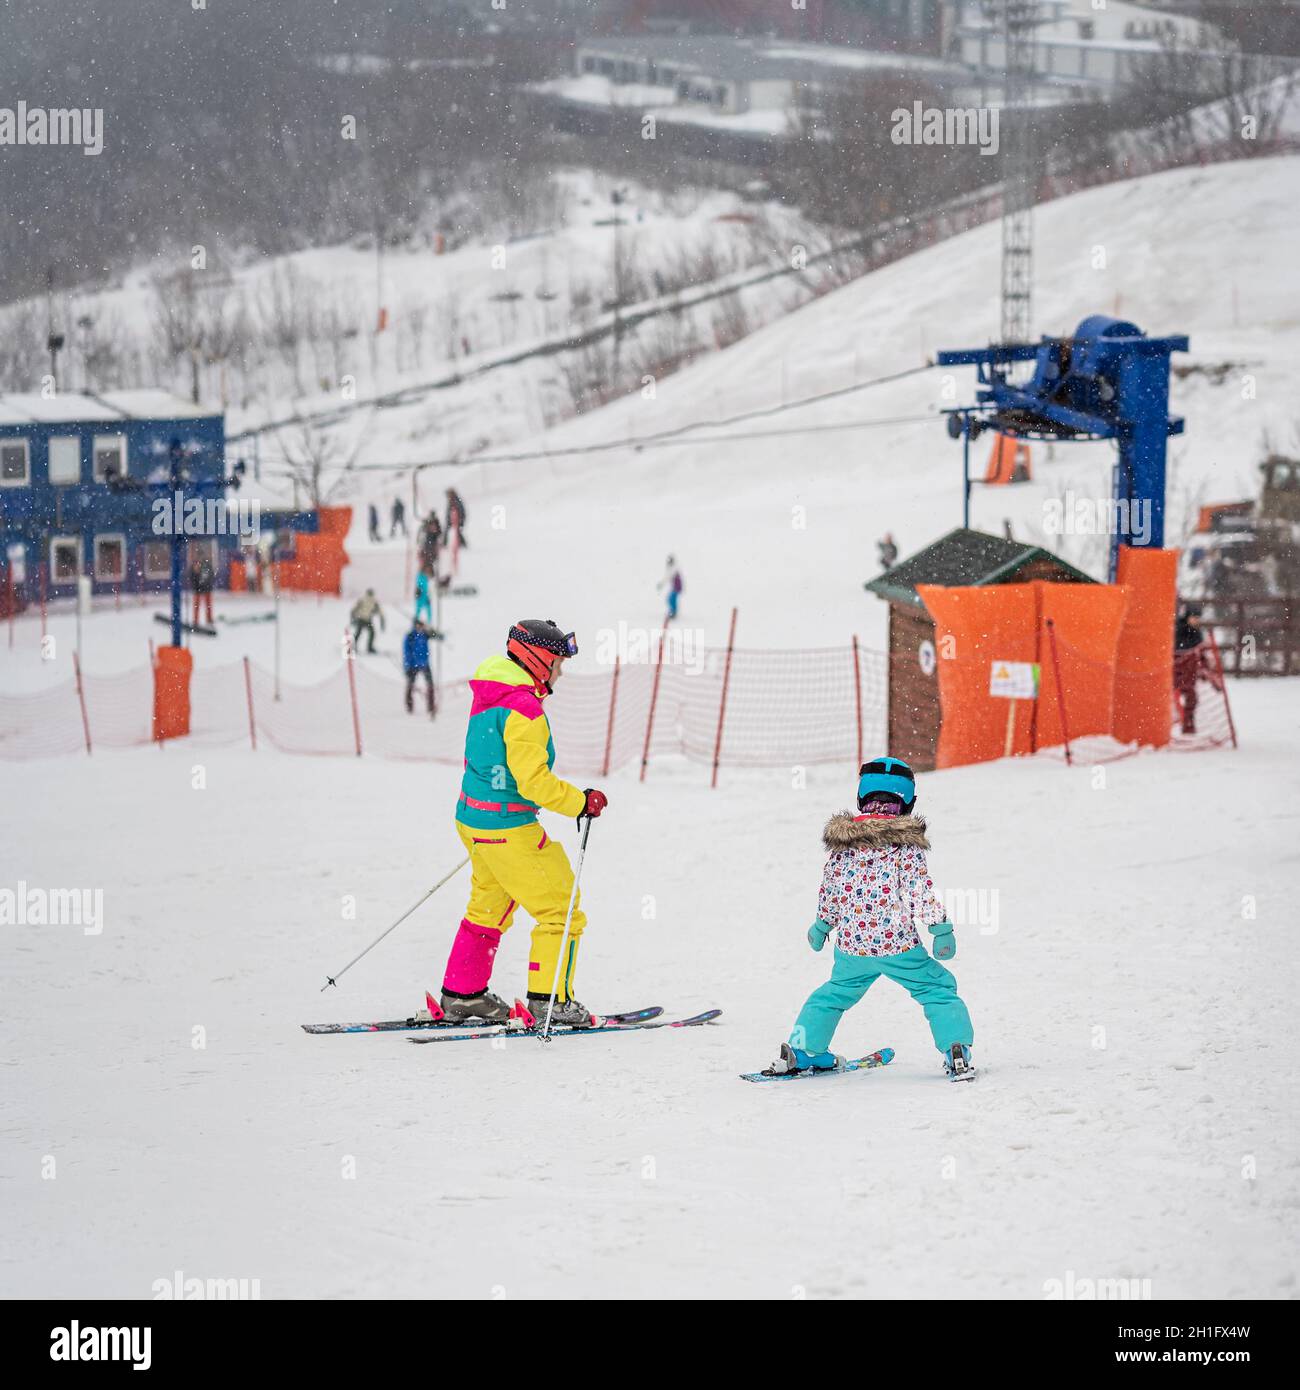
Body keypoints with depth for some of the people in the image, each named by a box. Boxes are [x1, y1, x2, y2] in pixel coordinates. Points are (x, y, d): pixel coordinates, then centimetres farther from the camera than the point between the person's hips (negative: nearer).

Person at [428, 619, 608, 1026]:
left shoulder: (488, 698, 8)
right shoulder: (524, 710, -22)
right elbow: (534, 782, -26)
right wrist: (581, 802, -15)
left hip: (473, 819, 10)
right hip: (509, 829, -10)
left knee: (488, 908, 24)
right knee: (560, 910, 0)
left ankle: (462, 995, 30)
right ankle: (549, 999, 2)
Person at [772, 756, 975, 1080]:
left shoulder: (844, 841, 4)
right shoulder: (906, 842, -7)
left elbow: (830, 889, 11)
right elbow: (922, 889, -12)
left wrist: (822, 925, 24)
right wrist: (941, 929, -8)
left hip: (851, 944, 4)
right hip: (898, 944, -4)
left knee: (835, 992, 26)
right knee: (938, 990, 10)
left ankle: (800, 1051, 27)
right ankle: (956, 1050, -4)